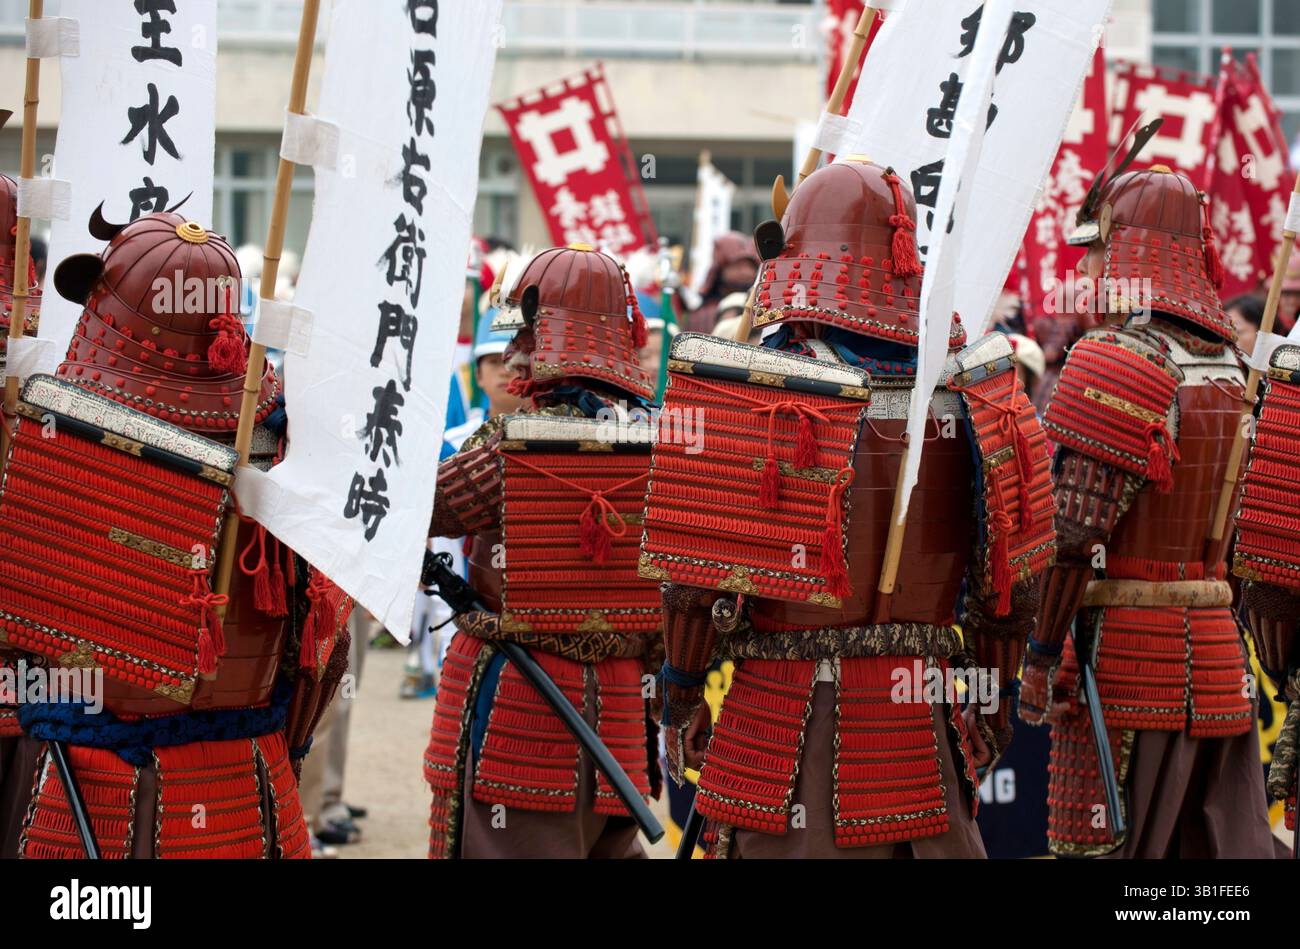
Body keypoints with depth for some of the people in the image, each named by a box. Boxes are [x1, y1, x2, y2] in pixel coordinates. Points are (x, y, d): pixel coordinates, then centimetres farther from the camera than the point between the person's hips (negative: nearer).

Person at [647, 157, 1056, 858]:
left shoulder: (749, 391, -11)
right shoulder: (970, 387, 2)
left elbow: (695, 579, -11)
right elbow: (1011, 574, 8)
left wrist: (679, 698, 4)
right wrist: (995, 699, 21)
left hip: (789, 723, -3)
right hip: (926, 722, 3)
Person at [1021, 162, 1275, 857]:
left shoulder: (1118, 358, -12)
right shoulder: (1231, 364, 12)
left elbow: (1077, 528, -16)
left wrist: (1043, 651, -11)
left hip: (1122, 646, -7)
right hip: (1217, 656, 7)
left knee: (1102, 845, -2)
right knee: (1228, 844, 9)